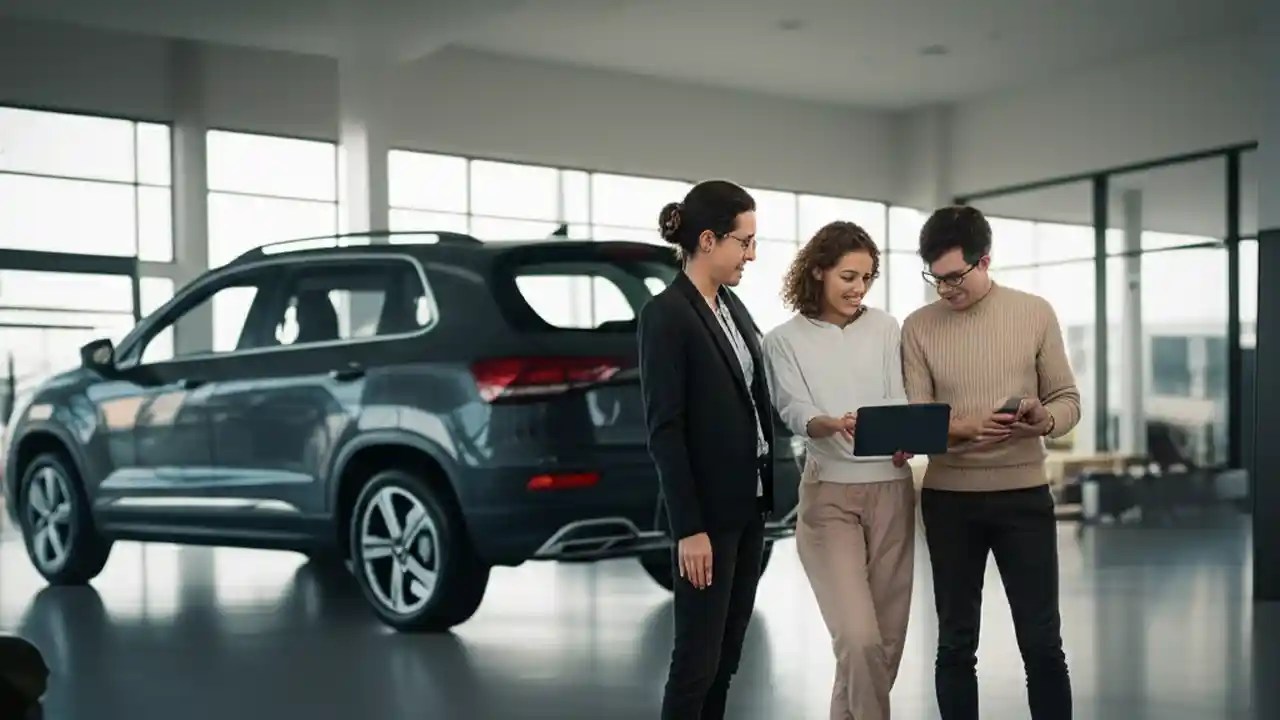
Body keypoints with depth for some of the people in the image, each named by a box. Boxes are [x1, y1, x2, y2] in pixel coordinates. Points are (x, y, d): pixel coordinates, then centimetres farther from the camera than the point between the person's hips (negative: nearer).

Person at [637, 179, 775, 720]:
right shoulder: (665, 314, -13)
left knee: (728, 655, 12)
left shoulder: (732, 307, 12)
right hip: (708, 511, -8)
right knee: (698, 658, -2)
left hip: (749, 503, 8)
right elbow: (664, 429, -17)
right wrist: (689, 528, -19)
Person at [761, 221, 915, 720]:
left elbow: (898, 401, 2)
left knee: (887, 639, 7)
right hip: (829, 495, -3)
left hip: (891, 491, 3)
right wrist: (833, 425, -33)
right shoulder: (784, 341, 2)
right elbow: (794, 412, -11)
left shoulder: (885, 328, 9)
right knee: (858, 638, -16)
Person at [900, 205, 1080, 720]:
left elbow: (1068, 399, 3)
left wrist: (1045, 420, -20)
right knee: (956, 643, 9)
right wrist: (968, 428, -24)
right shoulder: (918, 327, 1)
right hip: (948, 499, 1)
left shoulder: (1035, 313, 0)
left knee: (1042, 641, 2)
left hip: (1024, 494, -1)